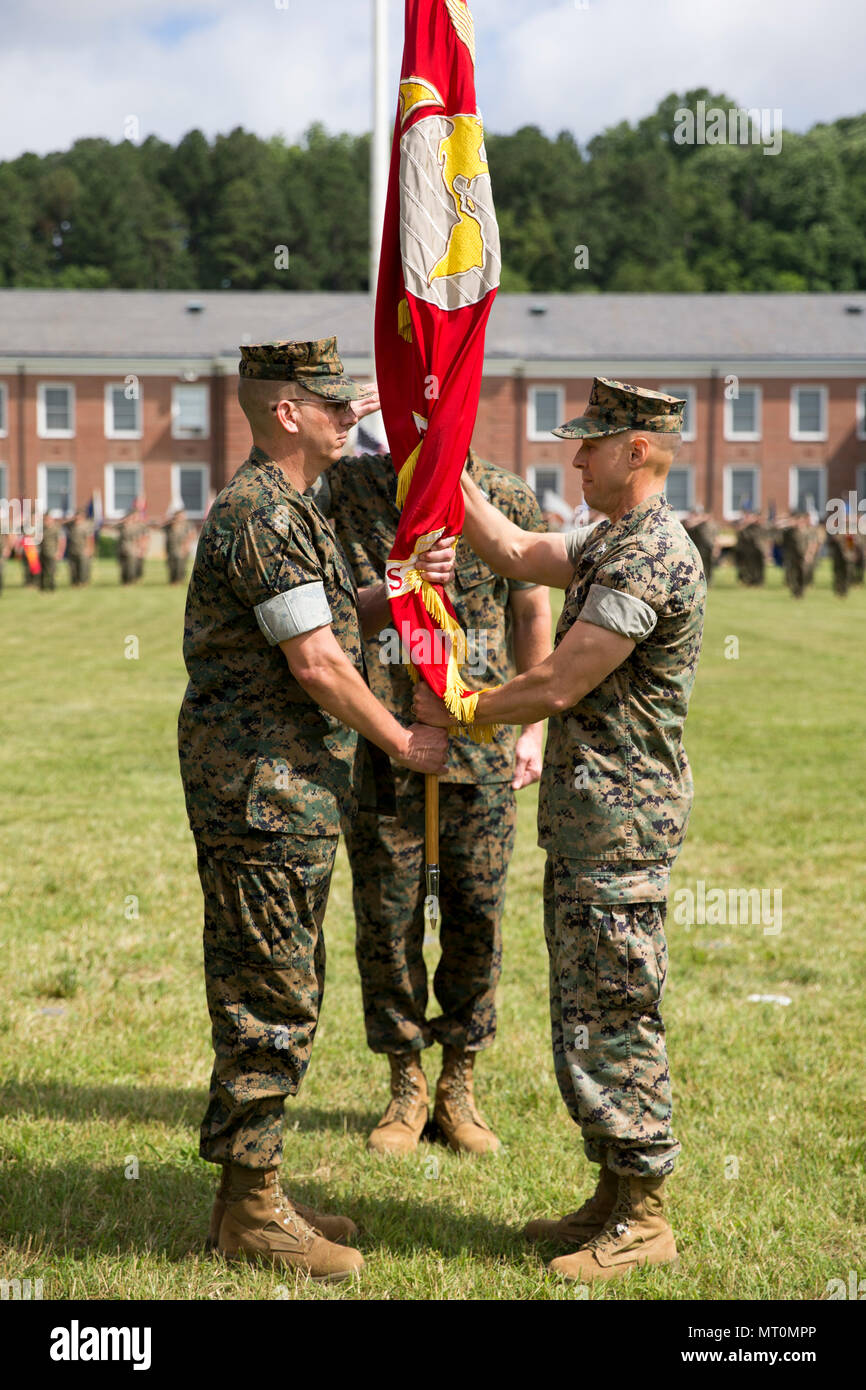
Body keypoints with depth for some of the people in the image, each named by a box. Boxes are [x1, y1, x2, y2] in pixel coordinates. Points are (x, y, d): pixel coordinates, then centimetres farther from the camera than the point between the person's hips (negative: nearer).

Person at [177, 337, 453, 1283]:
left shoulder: (282, 508, 17)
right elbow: (316, 663, -19)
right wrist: (403, 743, -8)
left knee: (279, 995, 15)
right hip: (265, 790, -11)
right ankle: (251, 1211, 5)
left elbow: (325, 621, 23)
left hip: (287, 791, 11)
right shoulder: (264, 514, -17)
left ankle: (252, 1194, 23)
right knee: (269, 1001, -4)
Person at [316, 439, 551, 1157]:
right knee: (387, 922, 5)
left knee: (477, 917, 6)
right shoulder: (346, 489, -1)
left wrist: (534, 728, 9)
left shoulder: (509, 499, 1)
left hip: (481, 748, 1)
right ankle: (406, 1089, 22)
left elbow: (532, 613, 11)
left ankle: (459, 1088, 23)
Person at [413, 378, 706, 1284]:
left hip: (619, 823, -10)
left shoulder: (652, 557, -19)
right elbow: (513, 553, 23)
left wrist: (456, 713, -6)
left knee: (613, 1021, -4)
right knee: (584, 1017, 15)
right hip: (582, 819, 10)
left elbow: (557, 688, -20)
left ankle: (643, 1220, 6)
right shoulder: (609, 543, 14)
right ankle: (615, 1198, 24)